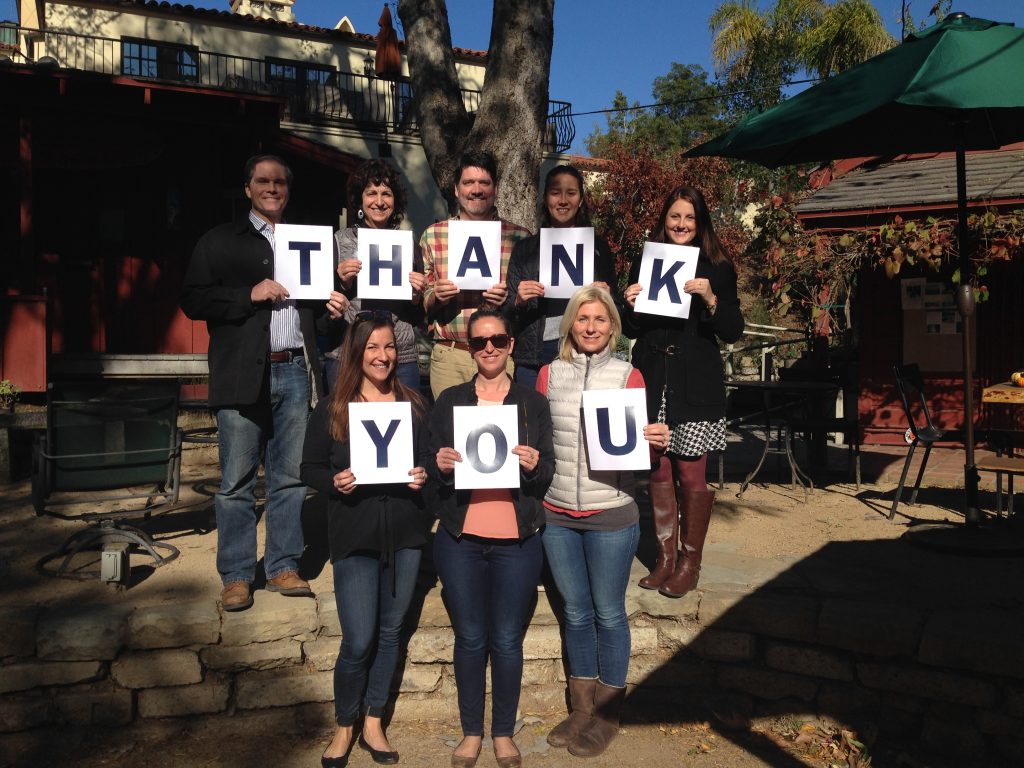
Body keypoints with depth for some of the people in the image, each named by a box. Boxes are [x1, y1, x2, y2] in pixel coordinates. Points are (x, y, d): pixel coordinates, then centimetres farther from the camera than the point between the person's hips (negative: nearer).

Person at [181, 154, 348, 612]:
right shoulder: (220, 242, 8)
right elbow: (192, 300, -1)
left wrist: (332, 310, 2)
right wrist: (250, 294, -11)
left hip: (296, 372, 3)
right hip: (242, 375, -3)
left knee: (290, 478, 7)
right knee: (237, 482, 1)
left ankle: (283, 567, 18)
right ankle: (236, 576, 12)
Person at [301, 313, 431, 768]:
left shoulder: (414, 404, 4)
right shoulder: (330, 409, -2)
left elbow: (430, 459, 10)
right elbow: (310, 469, 2)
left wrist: (424, 475, -11)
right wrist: (335, 481, -18)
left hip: (405, 534, 3)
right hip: (355, 537, -2)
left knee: (390, 633, 13)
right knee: (358, 642, -3)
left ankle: (373, 723, 32)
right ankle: (344, 726, 23)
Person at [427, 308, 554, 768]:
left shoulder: (533, 403, 6)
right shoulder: (449, 401, 7)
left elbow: (548, 473, 5)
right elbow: (432, 468, 7)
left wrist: (535, 466, -16)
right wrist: (441, 464, -15)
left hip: (516, 542, 0)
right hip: (459, 540, 1)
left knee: (507, 641, 7)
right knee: (470, 639, 10)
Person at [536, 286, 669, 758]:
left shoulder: (628, 376, -3)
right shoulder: (549, 374, 4)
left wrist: (657, 443, -21)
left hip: (611, 516, -2)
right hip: (557, 515, 3)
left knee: (608, 614, 8)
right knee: (576, 612, 14)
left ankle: (608, 714, 27)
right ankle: (581, 708, 32)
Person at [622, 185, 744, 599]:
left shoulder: (717, 269, 1)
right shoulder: (644, 265, 9)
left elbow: (732, 332, -4)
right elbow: (632, 330, 13)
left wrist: (710, 299, -20)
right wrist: (630, 306, -8)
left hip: (695, 384, -3)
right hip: (652, 381, 3)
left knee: (691, 475, 1)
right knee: (658, 472, 7)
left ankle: (690, 562, 18)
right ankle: (665, 557, 22)